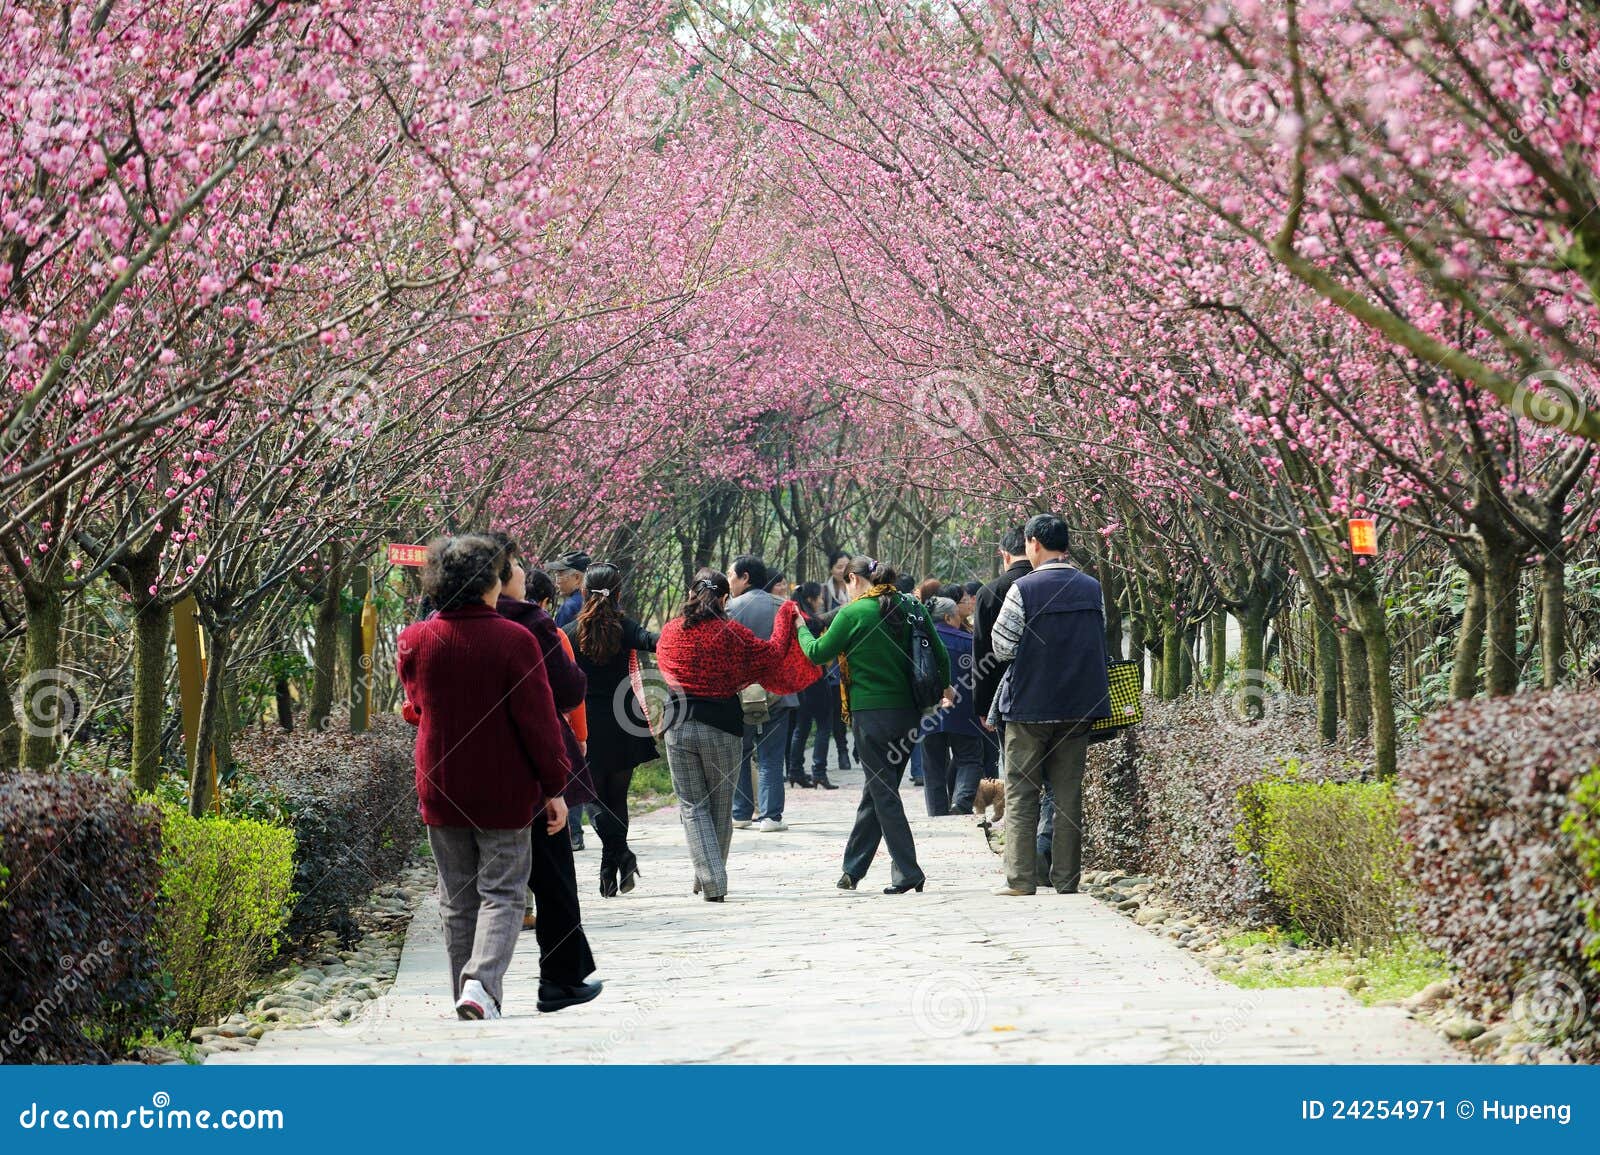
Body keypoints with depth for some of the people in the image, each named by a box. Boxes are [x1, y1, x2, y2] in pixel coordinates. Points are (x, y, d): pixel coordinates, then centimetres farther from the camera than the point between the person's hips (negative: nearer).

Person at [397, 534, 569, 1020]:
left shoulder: (415, 641, 0)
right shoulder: (513, 640, -12)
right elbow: (538, 720, -11)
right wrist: (554, 786, -4)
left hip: (440, 792, 4)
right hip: (503, 793, -3)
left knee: (457, 902, 13)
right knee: (501, 894, 2)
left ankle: (469, 999, 16)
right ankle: (482, 981, -19)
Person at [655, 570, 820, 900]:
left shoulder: (669, 633, 1)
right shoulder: (731, 633, -7)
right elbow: (773, 654, 2)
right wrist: (786, 615, 15)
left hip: (679, 726, 1)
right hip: (722, 727, -1)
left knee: (692, 806, 5)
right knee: (720, 806, 14)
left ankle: (711, 882, -8)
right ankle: (713, 879, 20)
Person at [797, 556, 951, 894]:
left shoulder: (853, 614, -10)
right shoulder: (911, 607, 5)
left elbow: (818, 654, -1)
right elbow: (940, 654, 9)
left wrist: (801, 628, 19)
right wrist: (944, 687, 29)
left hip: (872, 713, -6)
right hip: (908, 711, 6)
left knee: (883, 793, 0)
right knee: (876, 791, 14)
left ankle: (907, 873, -5)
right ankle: (853, 869, 24)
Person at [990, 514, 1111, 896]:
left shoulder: (1023, 589, -12)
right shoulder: (1092, 588, 5)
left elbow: (1002, 648, -9)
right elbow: (1101, 645, 14)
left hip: (1029, 706, -4)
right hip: (1078, 706, 4)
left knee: (1021, 793, 3)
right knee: (1069, 793, 8)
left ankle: (1021, 878, -1)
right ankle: (1066, 877, 8)